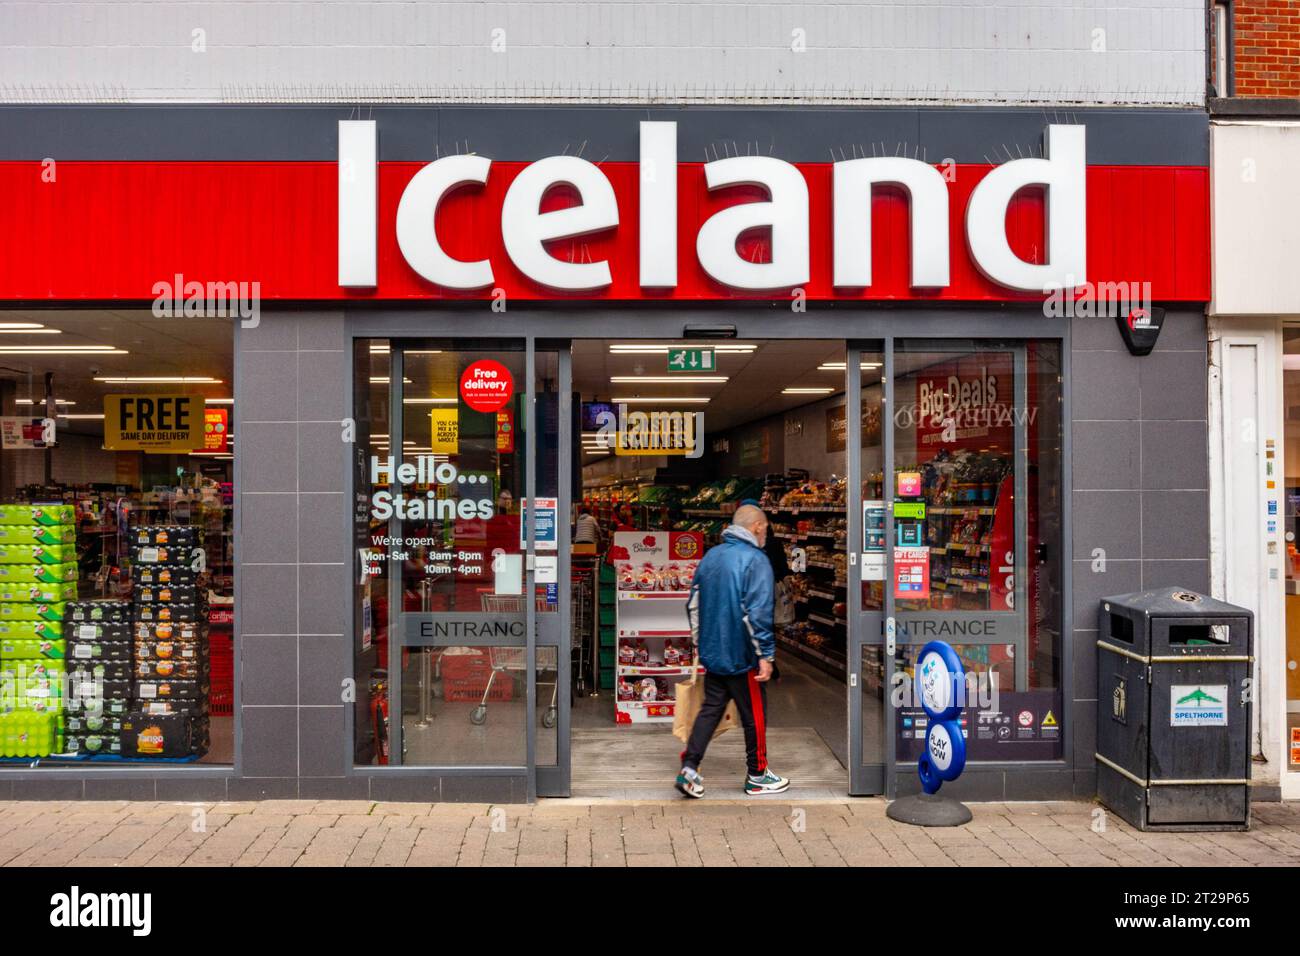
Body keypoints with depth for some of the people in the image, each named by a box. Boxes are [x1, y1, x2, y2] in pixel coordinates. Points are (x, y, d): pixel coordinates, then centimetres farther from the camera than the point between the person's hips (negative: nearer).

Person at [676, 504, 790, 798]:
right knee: (754, 715, 8)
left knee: (710, 709, 12)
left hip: (712, 653, 7)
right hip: (741, 655, -7)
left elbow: (693, 603, 14)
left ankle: (689, 768, 4)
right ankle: (757, 776, 20)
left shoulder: (710, 556, 9)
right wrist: (765, 655, -17)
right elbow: (758, 613, -21)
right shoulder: (756, 560, -15)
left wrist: (700, 641, 22)